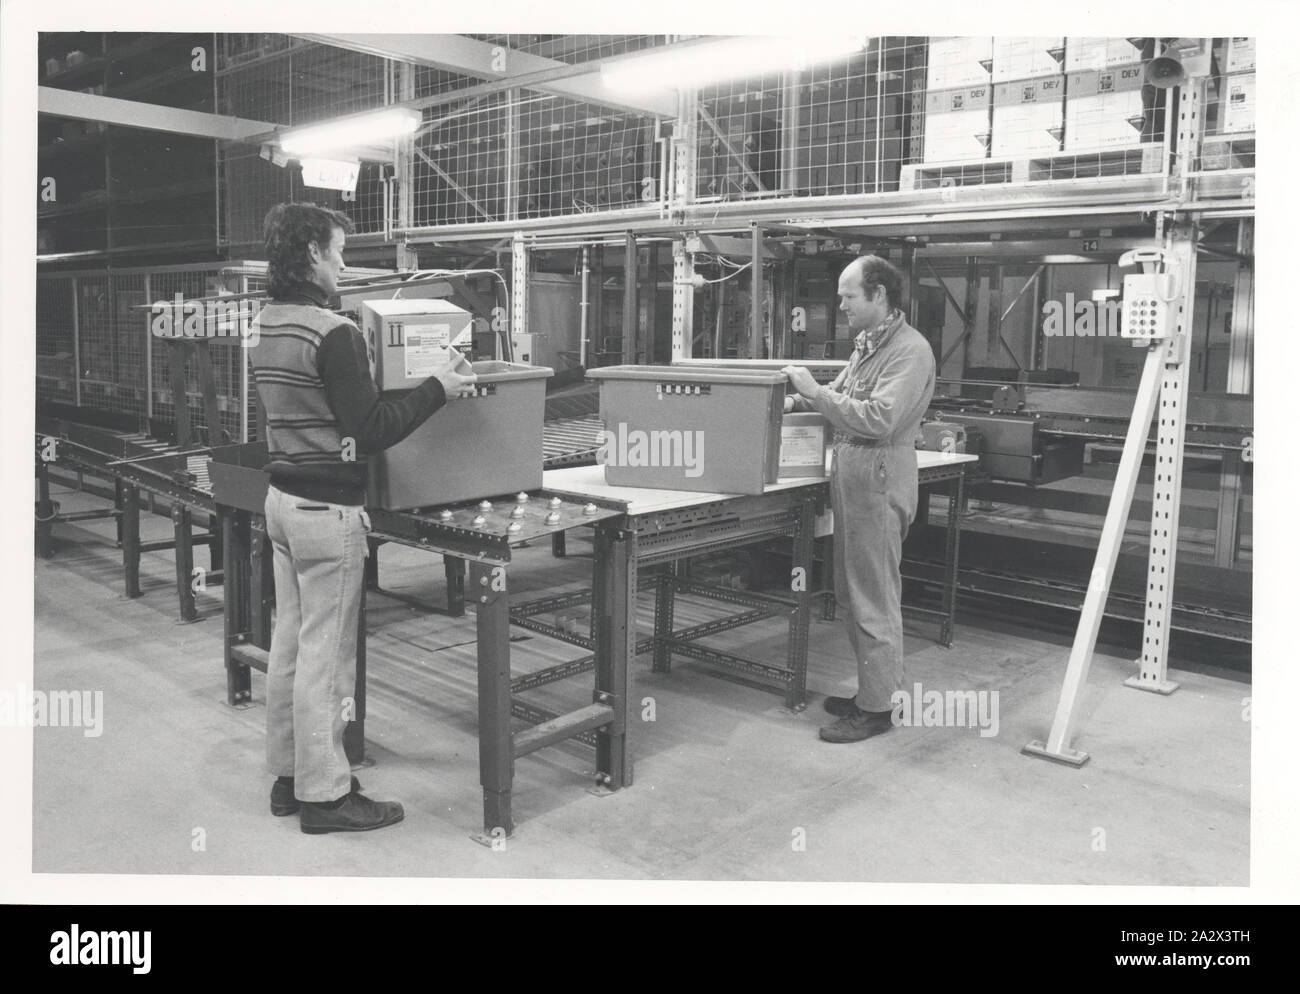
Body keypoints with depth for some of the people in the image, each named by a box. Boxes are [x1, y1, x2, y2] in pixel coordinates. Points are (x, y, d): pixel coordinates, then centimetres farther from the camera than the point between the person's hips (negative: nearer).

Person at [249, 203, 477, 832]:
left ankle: (287, 775, 27)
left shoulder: (266, 330, 10)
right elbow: (370, 432, -19)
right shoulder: (333, 333, -18)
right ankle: (324, 794, 10)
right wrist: (438, 389, -11)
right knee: (324, 654, -1)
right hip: (326, 509, -9)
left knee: (288, 641, 15)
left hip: (281, 497, 9)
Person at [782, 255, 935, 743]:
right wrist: (797, 400, 8)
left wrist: (816, 392, -20)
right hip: (851, 477, 10)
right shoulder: (866, 344, 15)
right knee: (852, 593, 16)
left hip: (880, 477, -10)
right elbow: (841, 393, 25)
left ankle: (878, 708, 9)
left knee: (874, 599, -2)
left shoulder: (910, 350, -14)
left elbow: (879, 419, -24)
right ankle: (875, 688, 29)